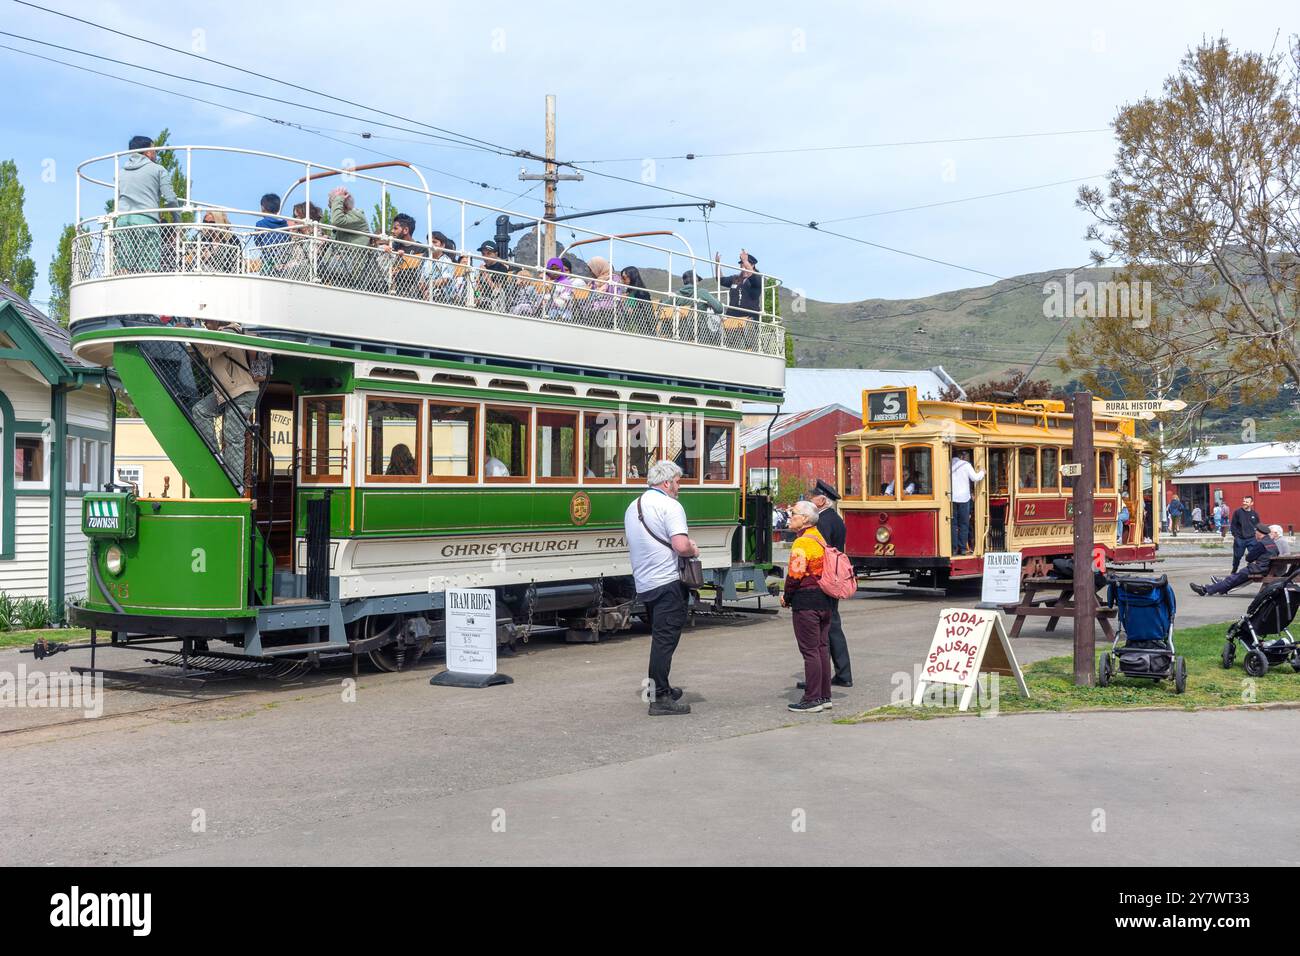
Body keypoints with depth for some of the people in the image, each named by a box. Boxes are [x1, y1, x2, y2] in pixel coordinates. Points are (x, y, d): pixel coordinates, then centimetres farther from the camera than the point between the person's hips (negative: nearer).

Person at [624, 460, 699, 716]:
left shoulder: (633, 507, 15)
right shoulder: (670, 506, -12)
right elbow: (681, 546, -24)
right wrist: (694, 551, -1)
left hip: (644, 584, 8)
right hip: (667, 582, -8)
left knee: (660, 636, 20)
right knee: (666, 639, -5)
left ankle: (658, 687, 29)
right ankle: (660, 698, -4)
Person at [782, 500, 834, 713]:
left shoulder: (802, 542, -16)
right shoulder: (819, 538, 14)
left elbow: (795, 574, -20)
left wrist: (786, 597, -5)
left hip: (806, 601, -9)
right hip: (825, 600, 9)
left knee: (810, 651, -4)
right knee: (822, 648, 13)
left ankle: (812, 699, -1)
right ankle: (824, 696, 19)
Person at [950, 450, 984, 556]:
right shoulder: (966, 465, -2)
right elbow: (975, 478, -5)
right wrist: (982, 473, 12)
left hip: (951, 498, 2)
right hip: (963, 498, -2)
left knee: (953, 524, 5)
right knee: (964, 524, 6)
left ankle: (954, 549, 2)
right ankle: (963, 548, 5)